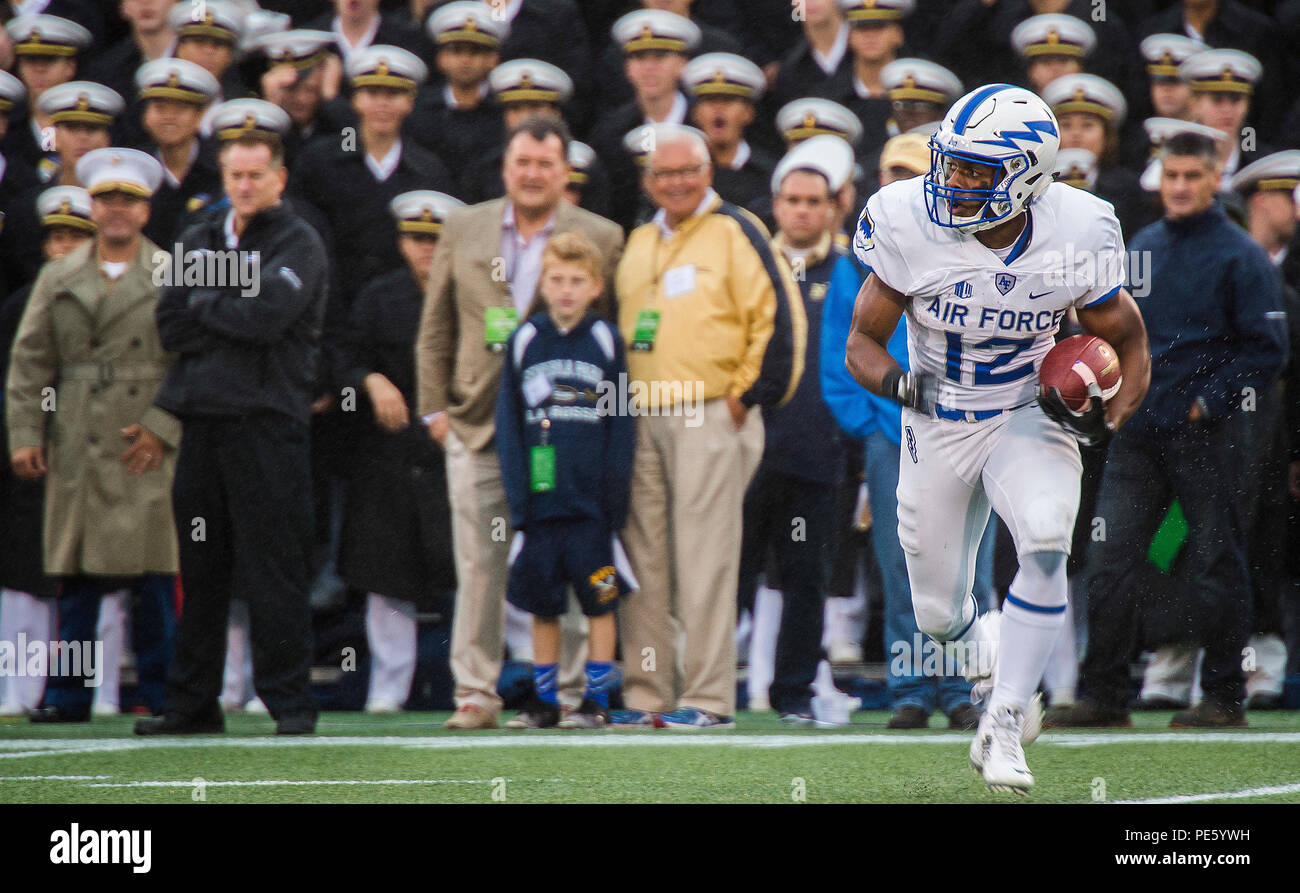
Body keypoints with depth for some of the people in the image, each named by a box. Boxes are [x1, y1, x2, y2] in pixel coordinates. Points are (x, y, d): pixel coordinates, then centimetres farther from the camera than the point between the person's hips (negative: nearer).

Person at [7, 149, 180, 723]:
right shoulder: (58, 280, 14)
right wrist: (24, 435, 0)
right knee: (76, 577, 2)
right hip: (76, 454, 2)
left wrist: (163, 428, -9)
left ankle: (163, 695, 2)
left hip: (150, 453, -2)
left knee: (155, 578, -4)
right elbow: (29, 363, 11)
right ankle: (68, 695, 6)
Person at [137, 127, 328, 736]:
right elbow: (171, 325, 7)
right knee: (200, 570, 8)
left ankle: (290, 701, -3)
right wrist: (233, 317, -5)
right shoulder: (199, 238, 17)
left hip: (266, 419, -5)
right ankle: (192, 703, 14)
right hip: (202, 414, 5)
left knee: (274, 567, -7)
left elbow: (265, 315, -15)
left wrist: (204, 304, -1)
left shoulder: (298, 245, 0)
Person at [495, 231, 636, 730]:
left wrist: (615, 496, -6)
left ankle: (597, 701, 8)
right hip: (539, 498, 2)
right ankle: (545, 702, 14)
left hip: (592, 502, -2)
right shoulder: (525, 342, 6)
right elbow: (508, 423, 5)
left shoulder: (606, 342, 2)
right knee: (541, 604, 6)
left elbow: (622, 425, 1)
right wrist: (517, 495, -4)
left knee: (599, 600, 2)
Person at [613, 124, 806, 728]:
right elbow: (615, 322, 27)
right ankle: (647, 694, 9)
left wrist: (747, 395, -8)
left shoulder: (735, 234, -2)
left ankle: (709, 697, -7)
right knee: (642, 559, 5)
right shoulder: (638, 243, 18)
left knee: (704, 560, -8)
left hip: (709, 418, -7)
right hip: (641, 422, 7)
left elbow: (778, 317, -8)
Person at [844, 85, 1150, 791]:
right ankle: (987, 642, 44)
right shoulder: (909, 225, -19)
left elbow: (1128, 344, -2)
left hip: (1032, 419, -1)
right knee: (940, 619, 6)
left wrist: (1107, 417, -21)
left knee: (1045, 547, -29)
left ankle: (1001, 729, -18)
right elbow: (861, 345, -10)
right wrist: (902, 384, -31)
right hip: (938, 429, 1)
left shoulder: (1077, 237, -18)